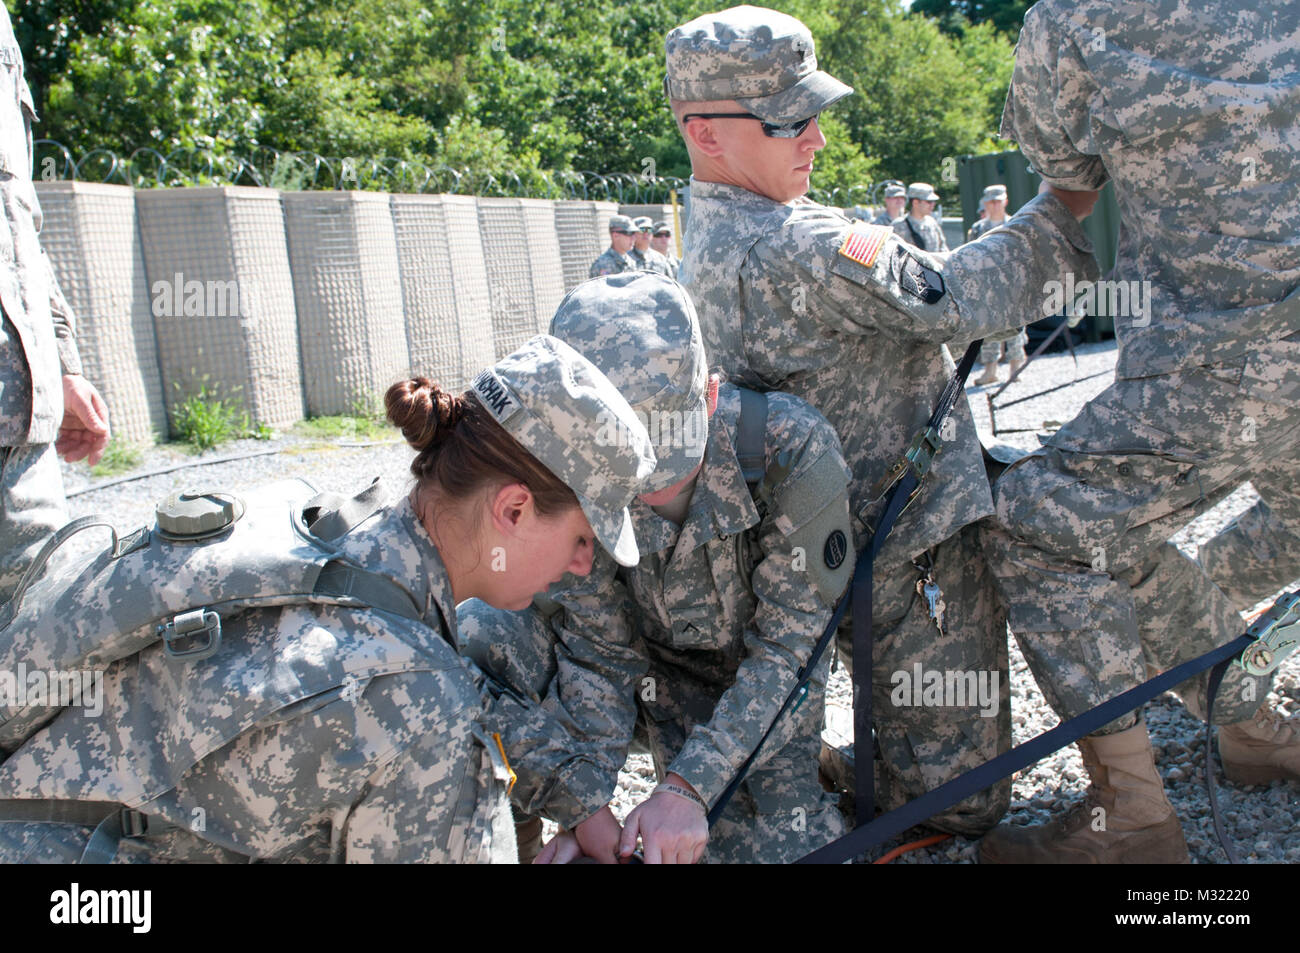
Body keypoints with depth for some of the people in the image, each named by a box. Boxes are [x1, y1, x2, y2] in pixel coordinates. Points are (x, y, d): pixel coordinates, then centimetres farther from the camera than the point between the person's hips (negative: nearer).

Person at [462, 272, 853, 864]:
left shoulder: (791, 449, -32)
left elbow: (788, 644, -25)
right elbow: (598, 654, -16)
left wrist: (688, 788, -34)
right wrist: (587, 809, -27)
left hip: (756, 679, 0)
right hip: (643, 661, 1)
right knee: (471, 634, -25)